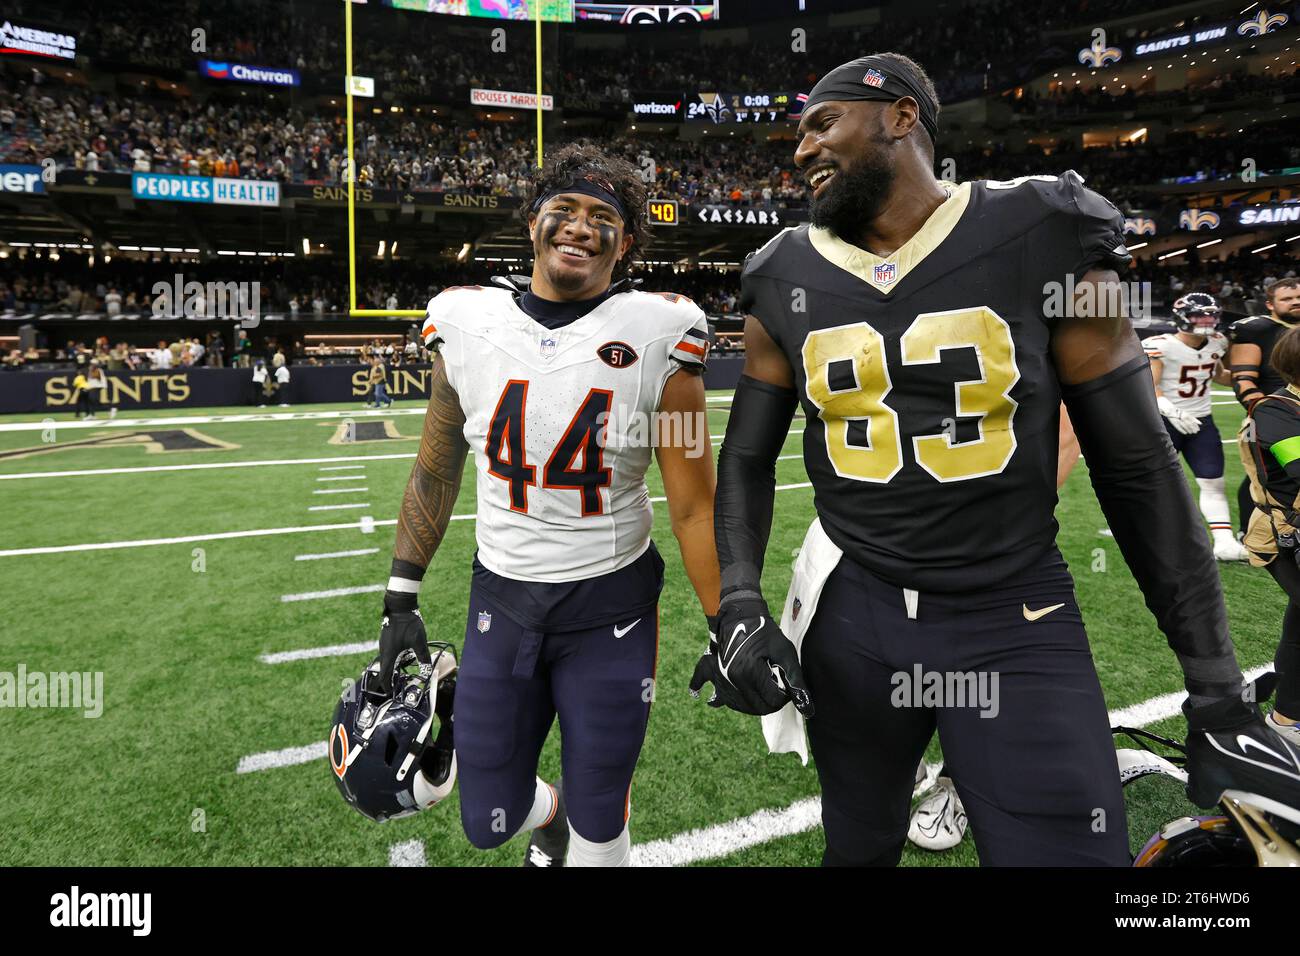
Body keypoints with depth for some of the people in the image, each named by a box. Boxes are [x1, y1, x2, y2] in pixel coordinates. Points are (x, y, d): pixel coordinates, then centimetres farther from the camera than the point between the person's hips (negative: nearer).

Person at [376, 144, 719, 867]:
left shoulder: (657, 338, -11)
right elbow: (435, 475, 8)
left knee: (599, 832, 12)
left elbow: (695, 506, -8)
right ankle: (550, 814, 51)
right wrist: (401, 601, 10)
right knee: (489, 822, 17)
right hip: (501, 598, 3)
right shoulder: (466, 326, -2)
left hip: (611, 608, -2)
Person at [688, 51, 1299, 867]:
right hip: (851, 612, 3)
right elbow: (749, 458, 8)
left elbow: (1137, 465, -4)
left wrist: (1219, 697, -4)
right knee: (860, 846, 20)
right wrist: (740, 605, -8)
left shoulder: (1045, 241, -6)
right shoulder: (785, 282, 2)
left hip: (1018, 623, -2)